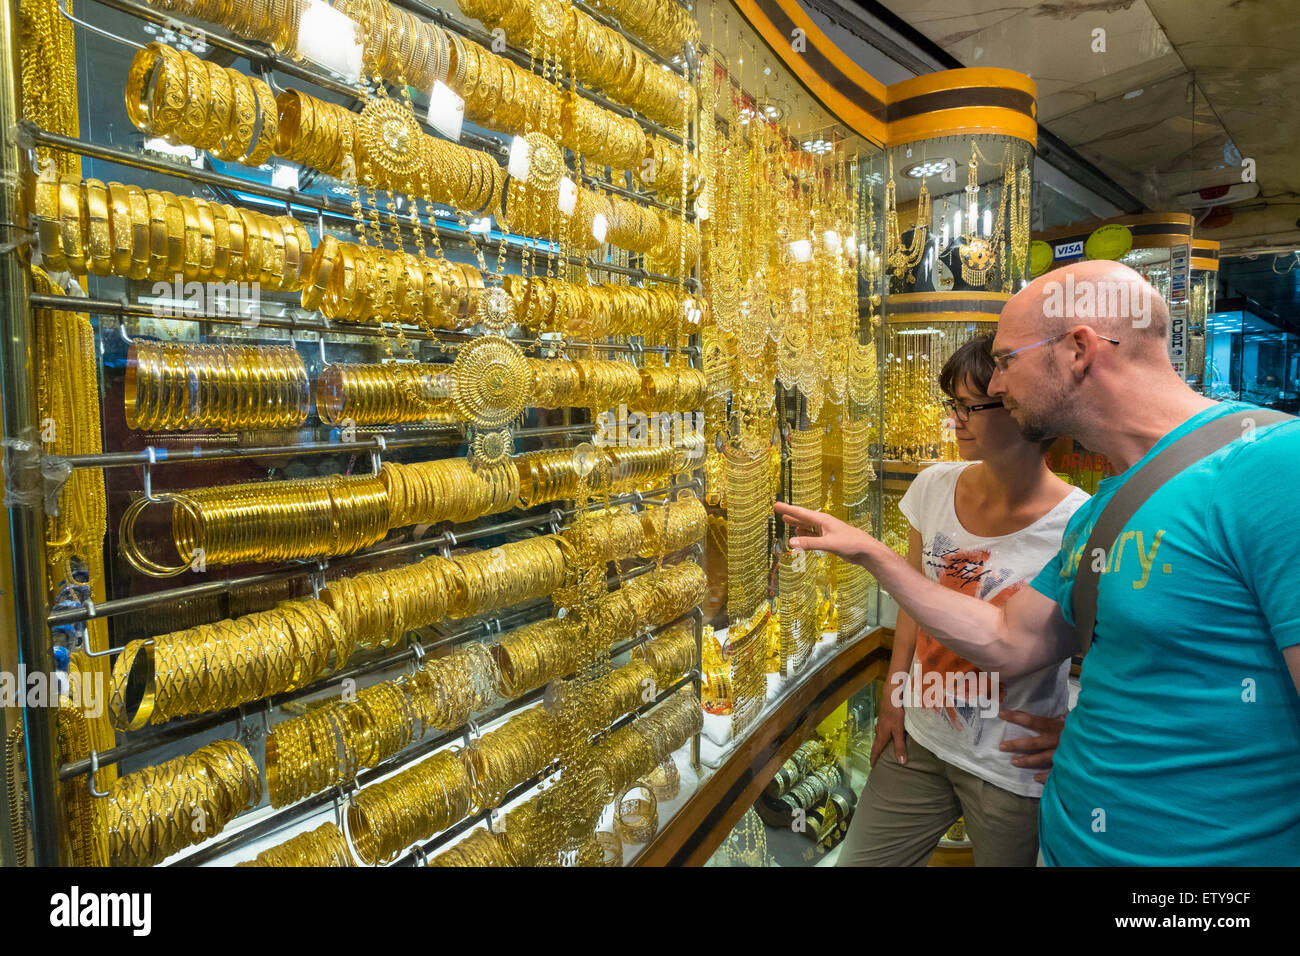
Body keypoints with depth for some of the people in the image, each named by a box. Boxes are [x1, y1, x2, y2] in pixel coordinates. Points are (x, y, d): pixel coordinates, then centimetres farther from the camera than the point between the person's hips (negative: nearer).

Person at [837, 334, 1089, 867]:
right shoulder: (936, 486, -5)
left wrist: (1073, 732, -22)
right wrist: (894, 694, 8)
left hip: (1012, 771, -4)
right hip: (919, 742, 5)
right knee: (855, 861, 14)